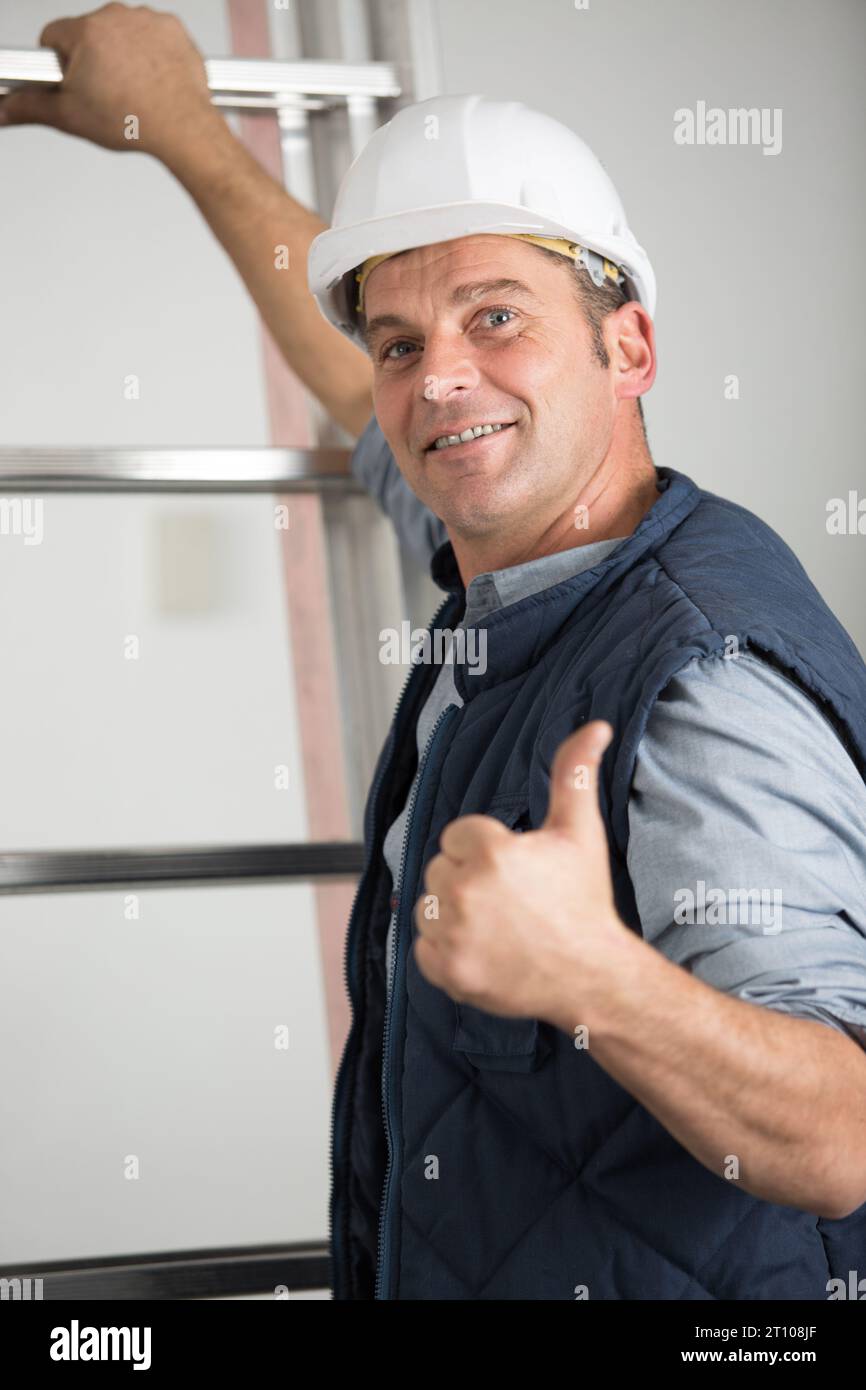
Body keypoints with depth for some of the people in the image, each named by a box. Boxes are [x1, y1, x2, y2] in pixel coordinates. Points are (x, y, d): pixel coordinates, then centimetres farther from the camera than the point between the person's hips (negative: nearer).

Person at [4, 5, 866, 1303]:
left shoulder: (715, 684, -27)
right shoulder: (510, 582, 0)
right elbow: (358, 385, 21)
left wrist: (592, 977, -51)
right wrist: (176, 123, 28)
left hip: (648, 1284, -8)